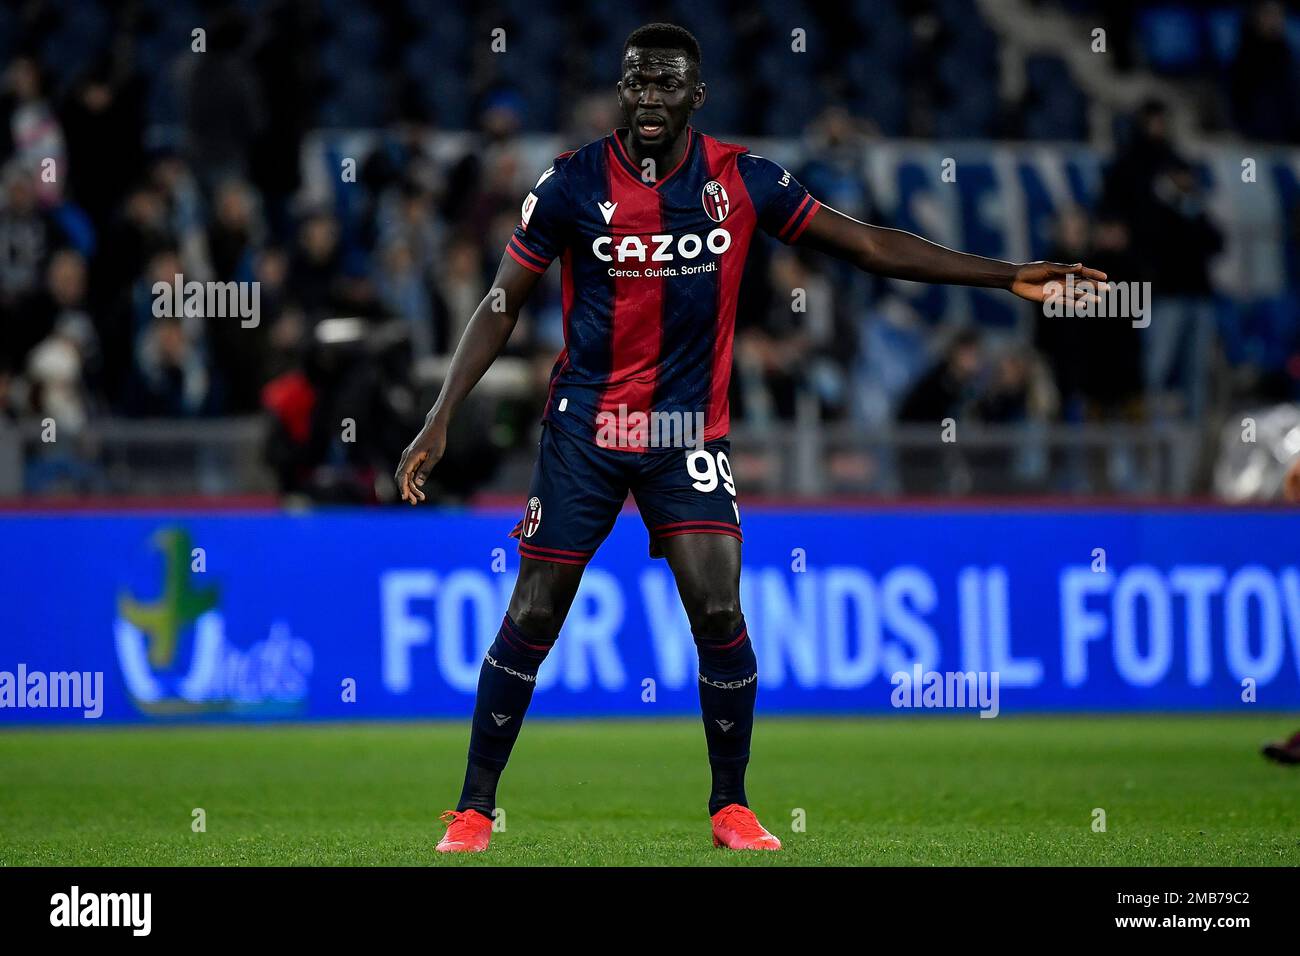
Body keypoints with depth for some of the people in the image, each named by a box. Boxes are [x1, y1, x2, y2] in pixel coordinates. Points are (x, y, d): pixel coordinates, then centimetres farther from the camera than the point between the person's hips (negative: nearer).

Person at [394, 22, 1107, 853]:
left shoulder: (743, 181, -4)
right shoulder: (573, 183, -7)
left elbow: (870, 246, 2)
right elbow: (503, 303, 0)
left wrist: (1008, 277, -3)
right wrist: (441, 420, -8)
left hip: (689, 433, 1)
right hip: (583, 428, -1)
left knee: (720, 614, -12)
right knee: (531, 620, -2)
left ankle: (731, 807, 5)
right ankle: (475, 807, 11)